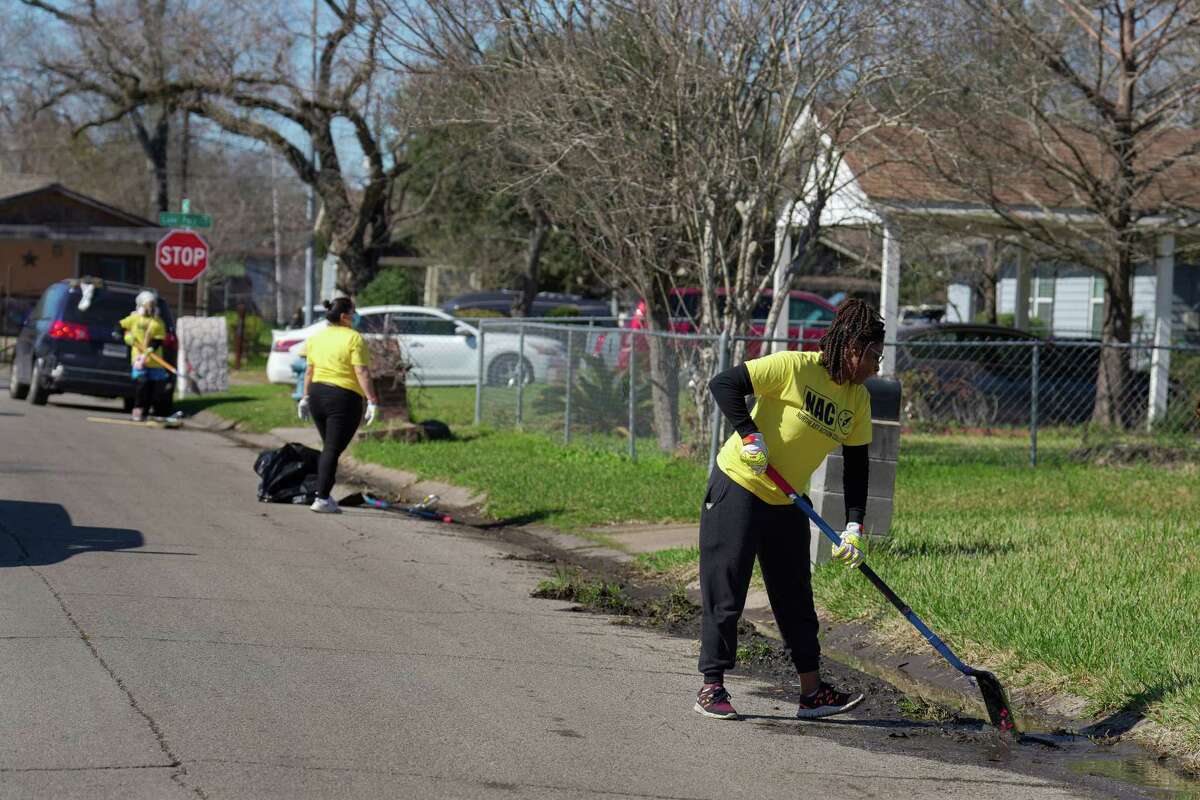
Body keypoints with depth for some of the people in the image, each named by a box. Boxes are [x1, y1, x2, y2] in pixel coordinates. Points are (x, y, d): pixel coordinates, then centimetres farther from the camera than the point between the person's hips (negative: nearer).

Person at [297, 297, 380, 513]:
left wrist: (306, 397, 21)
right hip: (344, 398, -6)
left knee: (328, 447, 19)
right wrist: (372, 401, -17)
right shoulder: (354, 338, -10)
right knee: (333, 450, -3)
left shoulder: (316, 337, 9)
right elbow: (362, 372, -16)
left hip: (317, 395, 7)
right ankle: (322, 499, -5)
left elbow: (309, 371, 13)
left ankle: (322, 494, 20)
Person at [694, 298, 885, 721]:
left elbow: (856, 468, 3)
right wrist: (749, 435, -27)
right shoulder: (795, 367, -19)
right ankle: (711, 686, 6)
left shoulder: (858, 398, 1)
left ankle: (812, 692, 16)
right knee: (725, 590, -3)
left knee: (796, 595, 10)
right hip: (739, 485, -7)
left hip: (787, 502, 7)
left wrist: (854, 525, -6)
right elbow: (723, 384, -20)